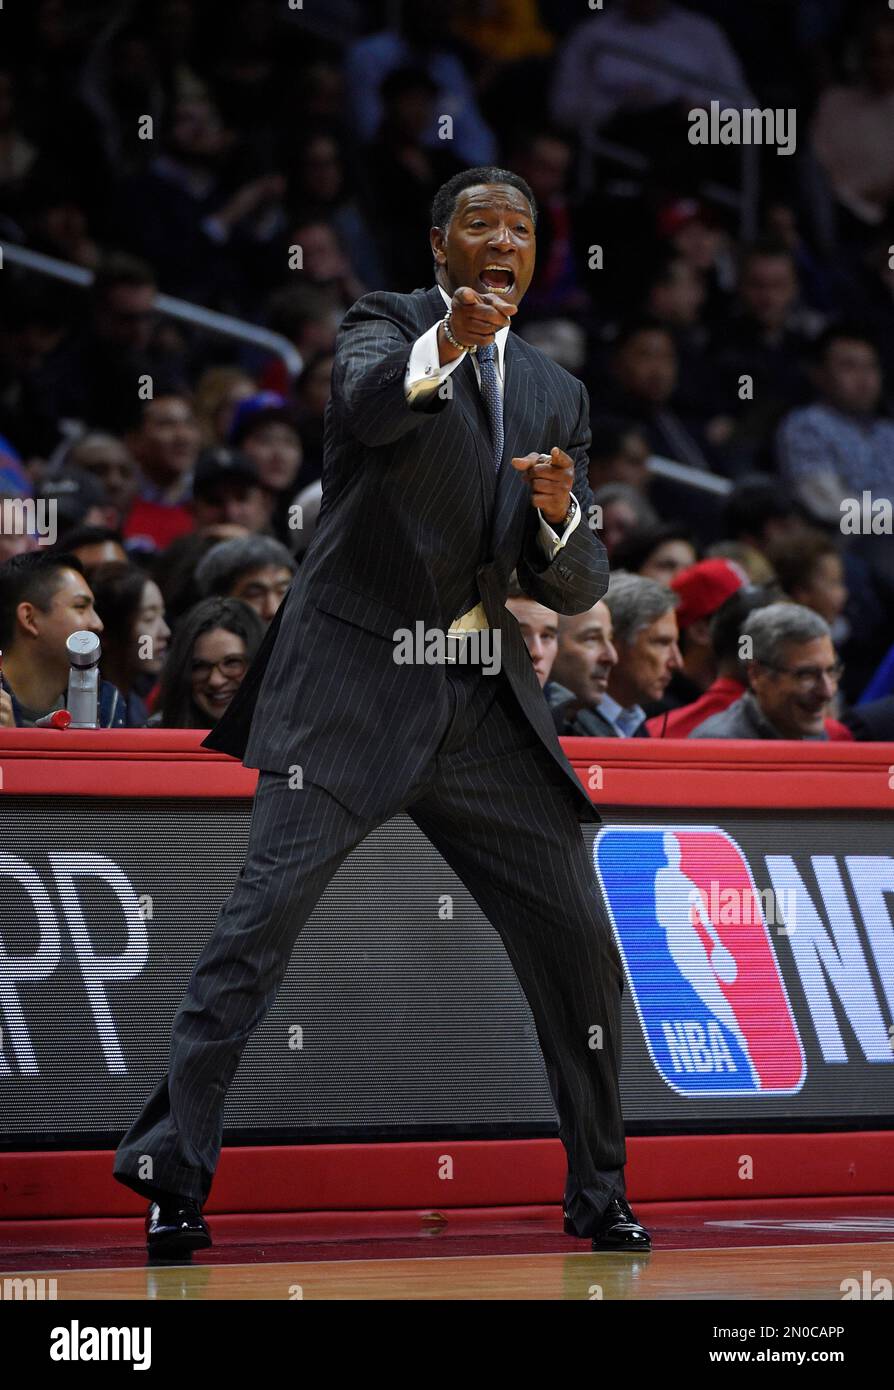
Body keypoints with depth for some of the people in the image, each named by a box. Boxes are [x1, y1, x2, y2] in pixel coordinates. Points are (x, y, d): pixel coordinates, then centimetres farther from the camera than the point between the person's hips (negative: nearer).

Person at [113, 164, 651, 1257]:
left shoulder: (556, 395, 16)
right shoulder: (386, 326, 2)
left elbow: (574, 588, 12)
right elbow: (367, 405, -24)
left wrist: (557, 520, -11)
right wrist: (446, 344, -43)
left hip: (487, 711, 5)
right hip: (353, 687, -5)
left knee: (580, 950, 4)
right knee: (262, 916, -16)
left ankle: (597, 1191, 19)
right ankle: (171, 1174, -16)